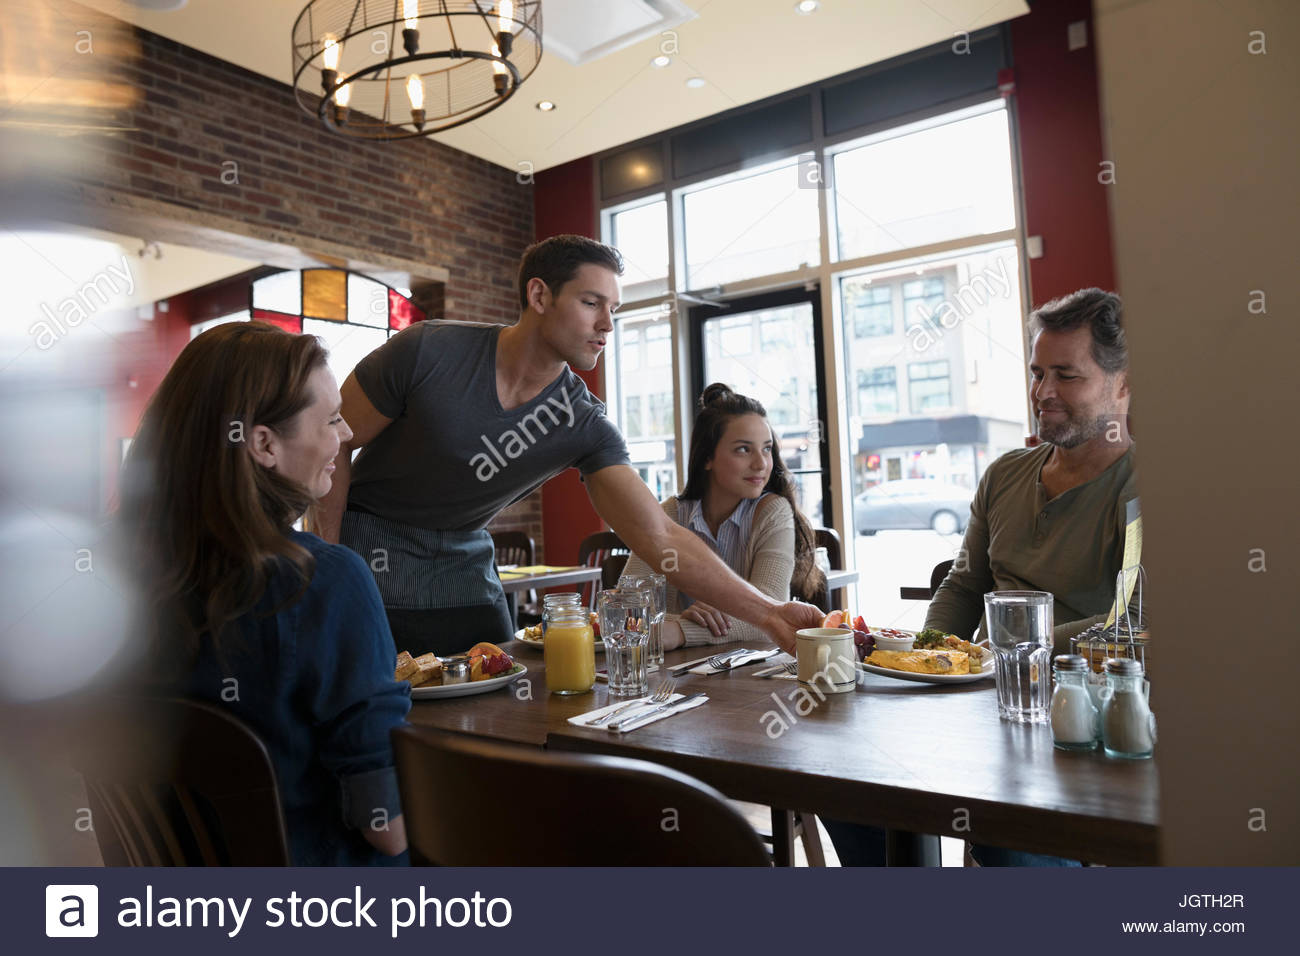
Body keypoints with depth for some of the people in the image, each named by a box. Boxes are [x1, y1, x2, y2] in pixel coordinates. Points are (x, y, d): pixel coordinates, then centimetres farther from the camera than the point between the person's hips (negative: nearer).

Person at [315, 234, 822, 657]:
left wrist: (767, 612, -26)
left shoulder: (584, 425, -14)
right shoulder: (428, 353, -23)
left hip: (463, 560, 3)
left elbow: (661, 536, -19)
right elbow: (333, 445, -10)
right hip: (369, 545, -2)